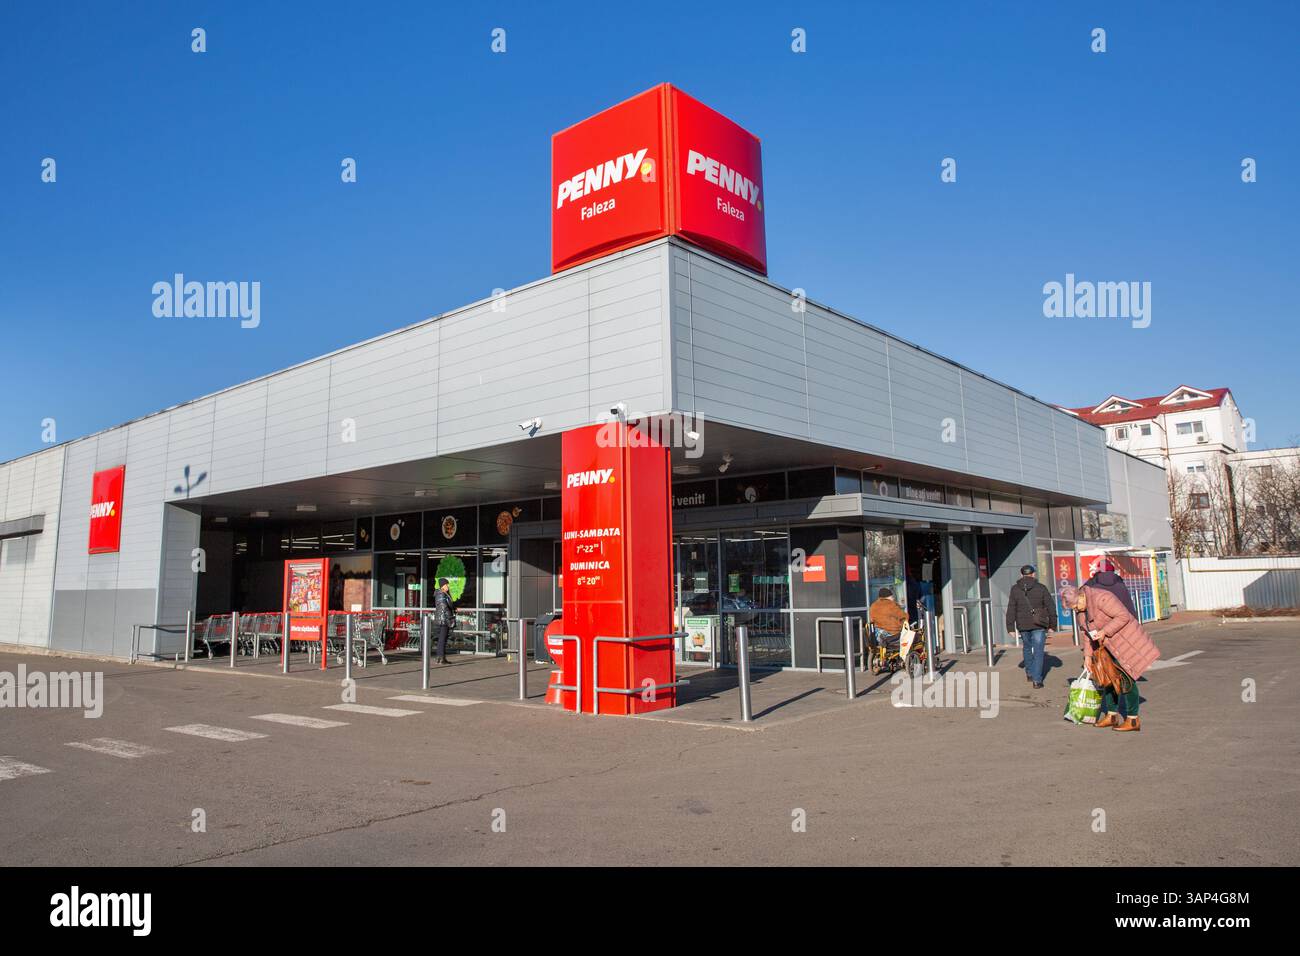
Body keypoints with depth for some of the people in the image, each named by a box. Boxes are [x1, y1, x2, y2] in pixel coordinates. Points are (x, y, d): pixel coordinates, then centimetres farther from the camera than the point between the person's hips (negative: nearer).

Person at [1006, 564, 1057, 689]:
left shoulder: (1015, 589, 0)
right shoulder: (1041, 588, -3)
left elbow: (1011, 610, -1)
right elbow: (1051, 607, -1)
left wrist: (1010, 627, 3)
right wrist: (1052, 624, 8)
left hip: (1023, 625, 2)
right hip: (1039, 625, -2)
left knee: (1027, 647, 23)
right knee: (1038, 651, 2)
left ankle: (1029, 674, 31)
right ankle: (1037, 679, -2)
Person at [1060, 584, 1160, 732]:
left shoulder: (1100, 598, -26)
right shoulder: (1081, 609, 3)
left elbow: (1123, 616, -26)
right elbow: (1088, 632, 12)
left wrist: (1104, 631, -28)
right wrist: (1088, 655, 10)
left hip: (1126, 639, -9)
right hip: (1110, 644, 9)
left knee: (1126, 678, -7)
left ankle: (1133, 720, 1)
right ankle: (1111, 716, 20)